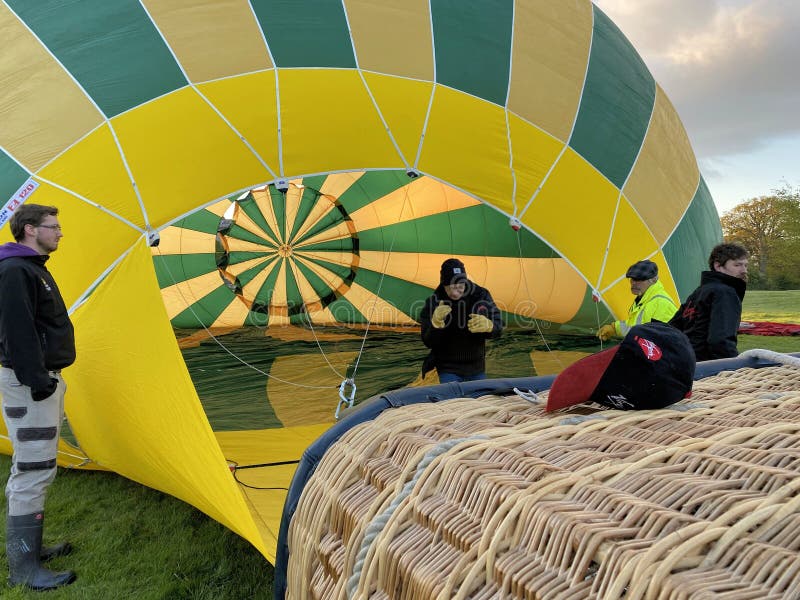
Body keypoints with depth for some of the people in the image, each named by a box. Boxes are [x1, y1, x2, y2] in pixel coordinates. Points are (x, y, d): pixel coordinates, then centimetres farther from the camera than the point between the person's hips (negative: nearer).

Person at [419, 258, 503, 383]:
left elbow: (498, 327, -9)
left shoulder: (481, 295, -8)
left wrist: (488, 325, -33)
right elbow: (428, 342, -13)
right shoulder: (433, 302, -12)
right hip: (449, 370, -3)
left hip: (477, 369, 3)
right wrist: (435, 323, -34)